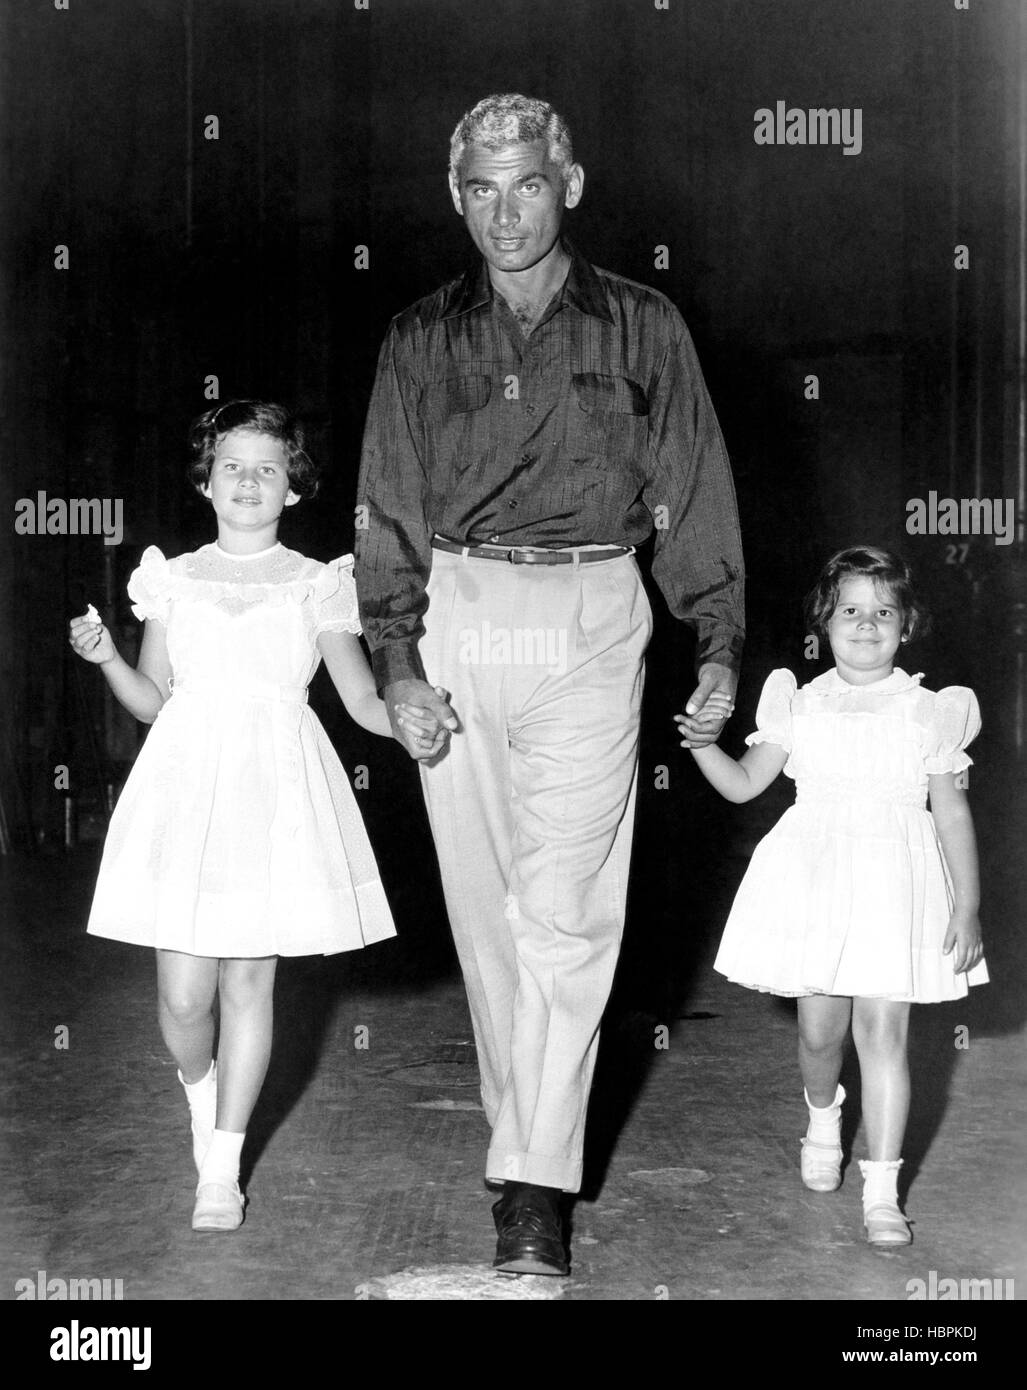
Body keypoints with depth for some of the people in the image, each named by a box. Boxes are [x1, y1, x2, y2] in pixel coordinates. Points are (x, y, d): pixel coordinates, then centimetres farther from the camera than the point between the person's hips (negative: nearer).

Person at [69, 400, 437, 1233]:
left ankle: (223, 1171, 14)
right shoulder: (173, 581, 10)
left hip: (277, 789, -1)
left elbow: (366, 703, 3)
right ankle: (202, 1095, 32)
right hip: (188, 782, 1)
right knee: (184, 993, -3)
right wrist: (107, 657, -3)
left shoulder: (316, 586, 5)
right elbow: (154, 700, 14)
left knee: (250, 980, 1)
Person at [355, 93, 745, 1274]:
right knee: (482, 897, 9)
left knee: (562, 908, -8)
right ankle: (524, 1119, 26)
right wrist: (394, 660, 1)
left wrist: (718, 643, 3)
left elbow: (692, 489, 8)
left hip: (591, 622, -2)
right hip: (458, 620, 3)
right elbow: (388, 508, 9)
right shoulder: (421, 340, 10)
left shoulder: (640, 328, 6)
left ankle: (533, 1184, -3)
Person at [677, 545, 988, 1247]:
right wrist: (700, 741, -10)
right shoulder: (800, 706, 3)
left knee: (883, 1032, -7)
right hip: (814, 883, 2)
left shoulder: (928, 713, 0)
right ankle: (824, 1119, 42)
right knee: (820, 1030, 8)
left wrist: (967, 905, -1)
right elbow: (744, 783, 8)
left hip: (894, 883, -2)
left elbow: (953, 812, 2)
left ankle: (883, 1192, -1)